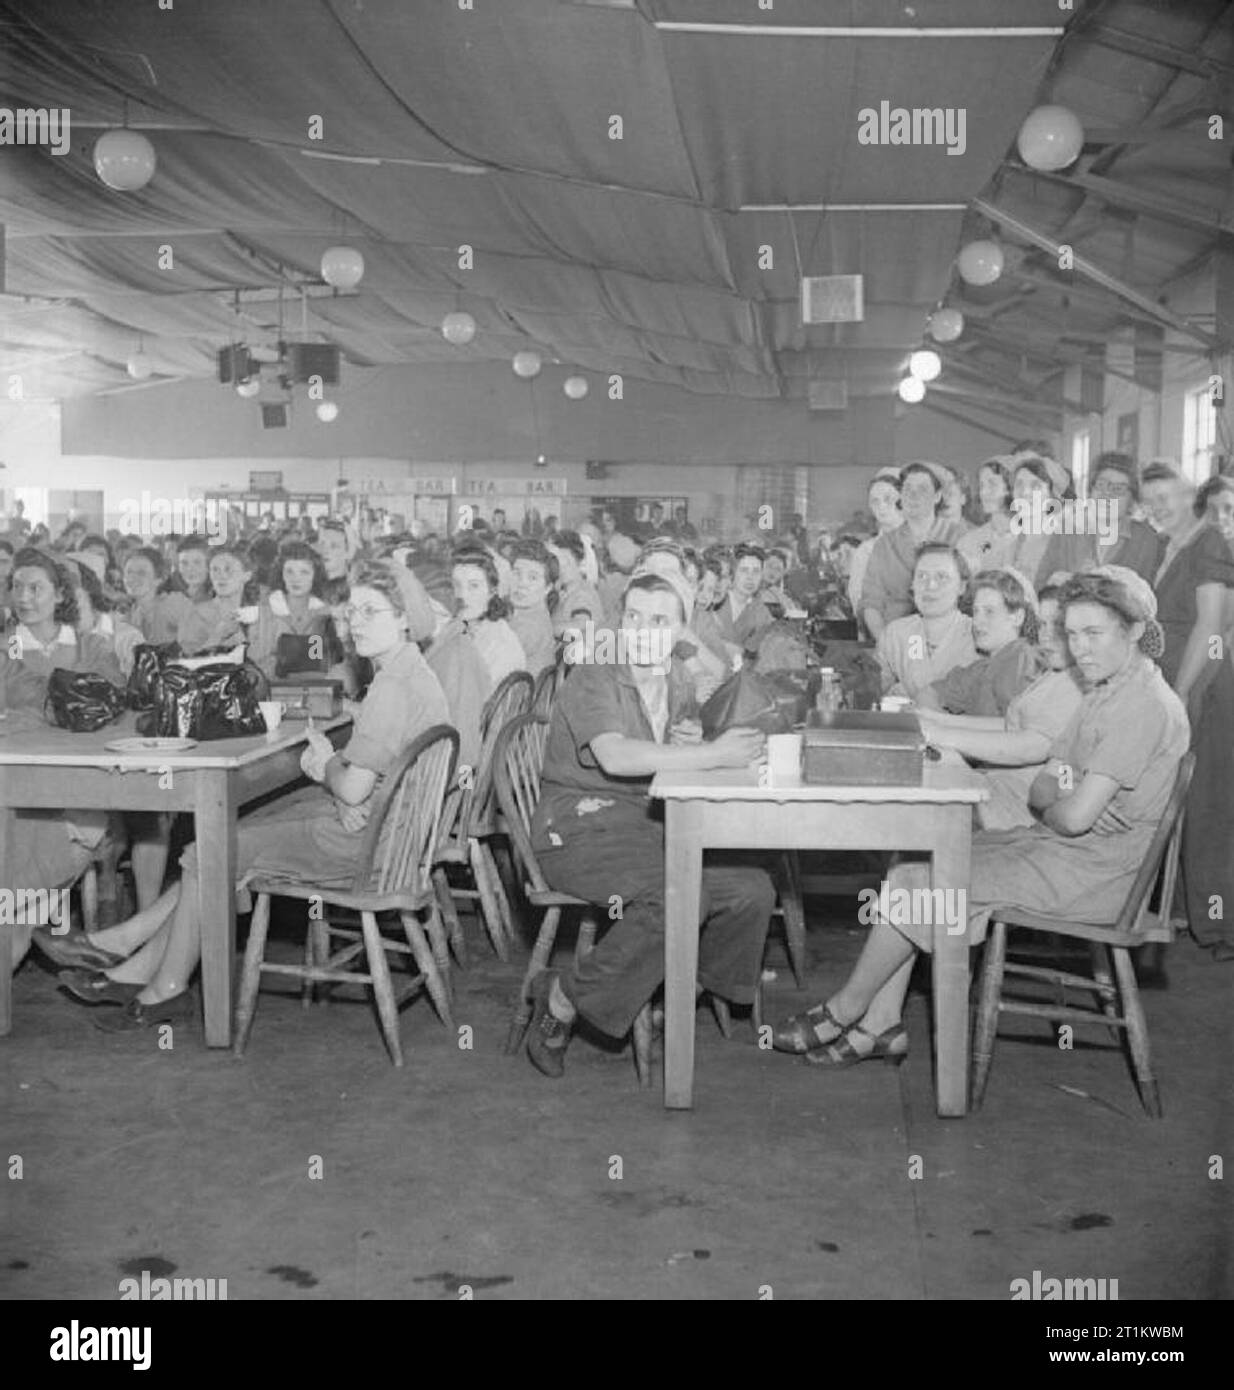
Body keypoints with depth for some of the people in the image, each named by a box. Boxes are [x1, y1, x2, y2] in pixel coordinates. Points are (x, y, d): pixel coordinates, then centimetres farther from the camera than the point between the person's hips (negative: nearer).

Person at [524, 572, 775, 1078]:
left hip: (652, 825, 7)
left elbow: (682, 763, 18)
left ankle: (699, 988, 17)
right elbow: (615, 757, -30)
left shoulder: (677, 684, 13)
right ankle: (564, 998, -16)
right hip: (581, 827, -7)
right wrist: (713, 756, -33)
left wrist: (690, 746, -8)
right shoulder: (592, 681, -11)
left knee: (752, 889, -10)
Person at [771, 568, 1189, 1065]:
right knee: (908, 869, 2)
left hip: (1087, 870, -10)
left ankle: (841, 1014, 4)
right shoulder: (1104, 692, 16)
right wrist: (1056, 790, -9)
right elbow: (1041, 789, 14)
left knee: (915, 886, -13)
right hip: (1054, 845, 10)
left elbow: (1076, 815, -25)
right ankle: (880, 1024, 0)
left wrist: (1049, 810, -2)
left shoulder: (1145, 705, -19)